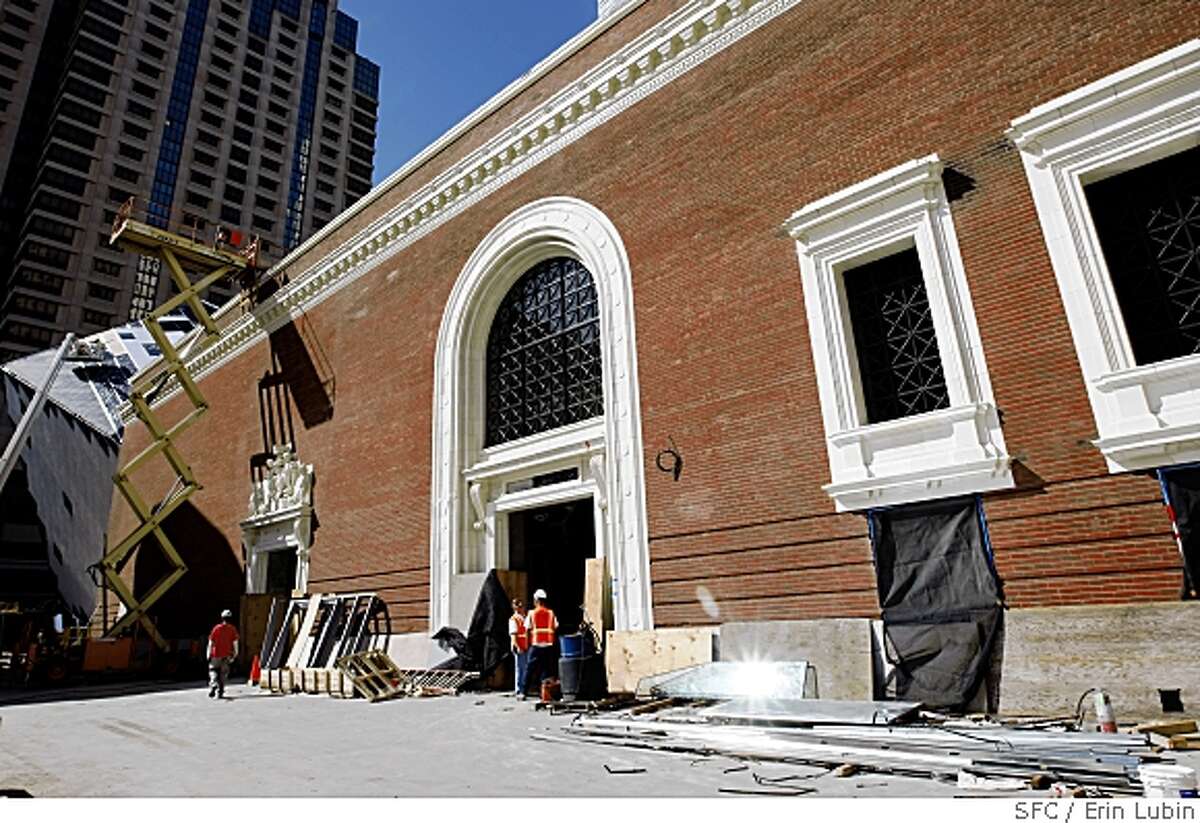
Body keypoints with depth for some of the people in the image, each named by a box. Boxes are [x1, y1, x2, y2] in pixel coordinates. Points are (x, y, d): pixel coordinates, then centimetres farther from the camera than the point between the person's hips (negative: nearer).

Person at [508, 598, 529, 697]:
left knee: (526, 668, 11)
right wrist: (517, 647, -23)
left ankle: (524, 689, 19)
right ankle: (518, 690, 5)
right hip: (519, 648, -7)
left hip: (526, 647, 7)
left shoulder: (524, 618, 16)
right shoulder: (513, 619, -6)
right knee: (520, 668, -2)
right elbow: (513, 635, -13)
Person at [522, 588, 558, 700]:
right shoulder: (551, 613, 7)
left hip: (536, 645, -1)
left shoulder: (531, 613, 1)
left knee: (530, 669, 5)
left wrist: (528, 644, 7)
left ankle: (524, 692, 4)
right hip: (549, 645, 2)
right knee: (548, 669, 9)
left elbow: (528, 629, 0)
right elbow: (555, 628, 4)